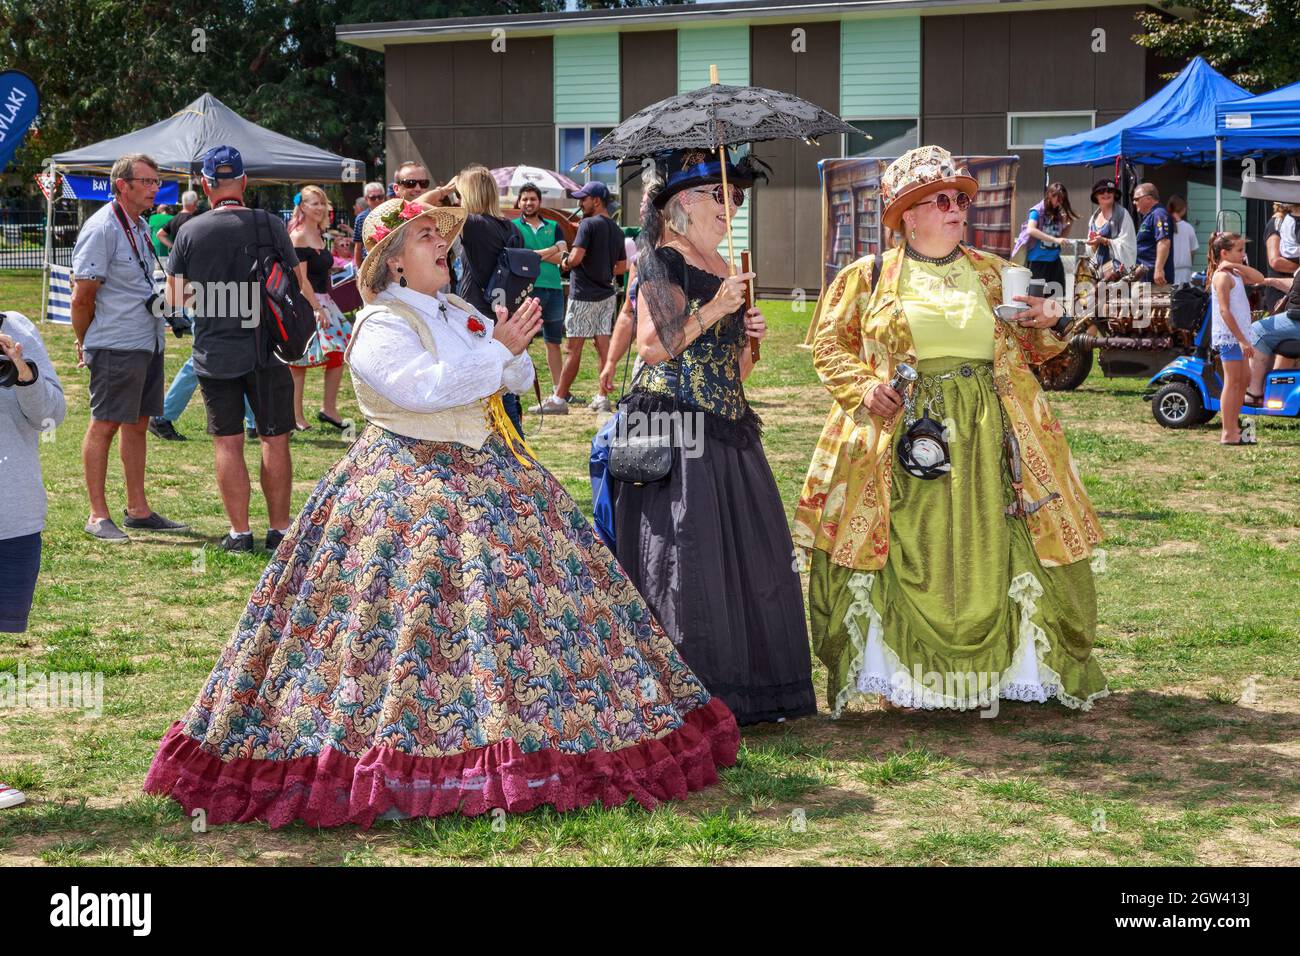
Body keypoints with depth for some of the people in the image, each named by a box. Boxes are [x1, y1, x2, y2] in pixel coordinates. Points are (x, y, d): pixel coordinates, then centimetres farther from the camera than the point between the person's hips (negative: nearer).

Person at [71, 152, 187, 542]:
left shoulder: (140, 225, 14)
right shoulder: (102, 229, -14)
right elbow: (82, 296, -13)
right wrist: (86, 344, -2)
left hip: (148, 344, 9)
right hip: (116, 346, -9)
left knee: (137, 424, 13)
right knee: (104, 425, -2)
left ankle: (138, 510, 21)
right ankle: (98, 516, 3)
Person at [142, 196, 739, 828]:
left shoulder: (462, 314, 15)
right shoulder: (379, 325, -9)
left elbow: (518, 380, 13)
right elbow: (425, 386, -25)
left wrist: (513, 347, -9)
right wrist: (497, 349, -20)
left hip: (493, 474, 8)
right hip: (415, 484, -8)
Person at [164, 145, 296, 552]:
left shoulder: (190, 233, -4)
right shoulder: (270, 225, -7)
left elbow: (174, 296, 2)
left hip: (214, 354, 1)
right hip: (266, 350, -1)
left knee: (228, 443, 7)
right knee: (275, 439, 8)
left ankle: (239, 532, 9)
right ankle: (279, 529, 12)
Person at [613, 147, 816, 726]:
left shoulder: (717, 265, 19)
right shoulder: (662, 261, -7)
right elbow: (653, 347, -17)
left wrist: (750, 334, 4)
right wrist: (714, 310, -20)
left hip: (725, 429, 9)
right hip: (678, 435, -9)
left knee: (748, 555, 7)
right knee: (686, 561, -8)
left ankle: (748, 688, 15)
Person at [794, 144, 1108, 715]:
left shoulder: (992, 274, 14)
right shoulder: (868, 277, 5)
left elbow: (1027, 351, 20)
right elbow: (829, 346, 8)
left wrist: (1050, 322, -1)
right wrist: (863, 389, -8)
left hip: (986, 437, 2)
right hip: (902, 431, -2)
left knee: (991, 554, 3)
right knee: (906, 557, -1)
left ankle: (1014, 668, 14)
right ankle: (901, 678, 9)